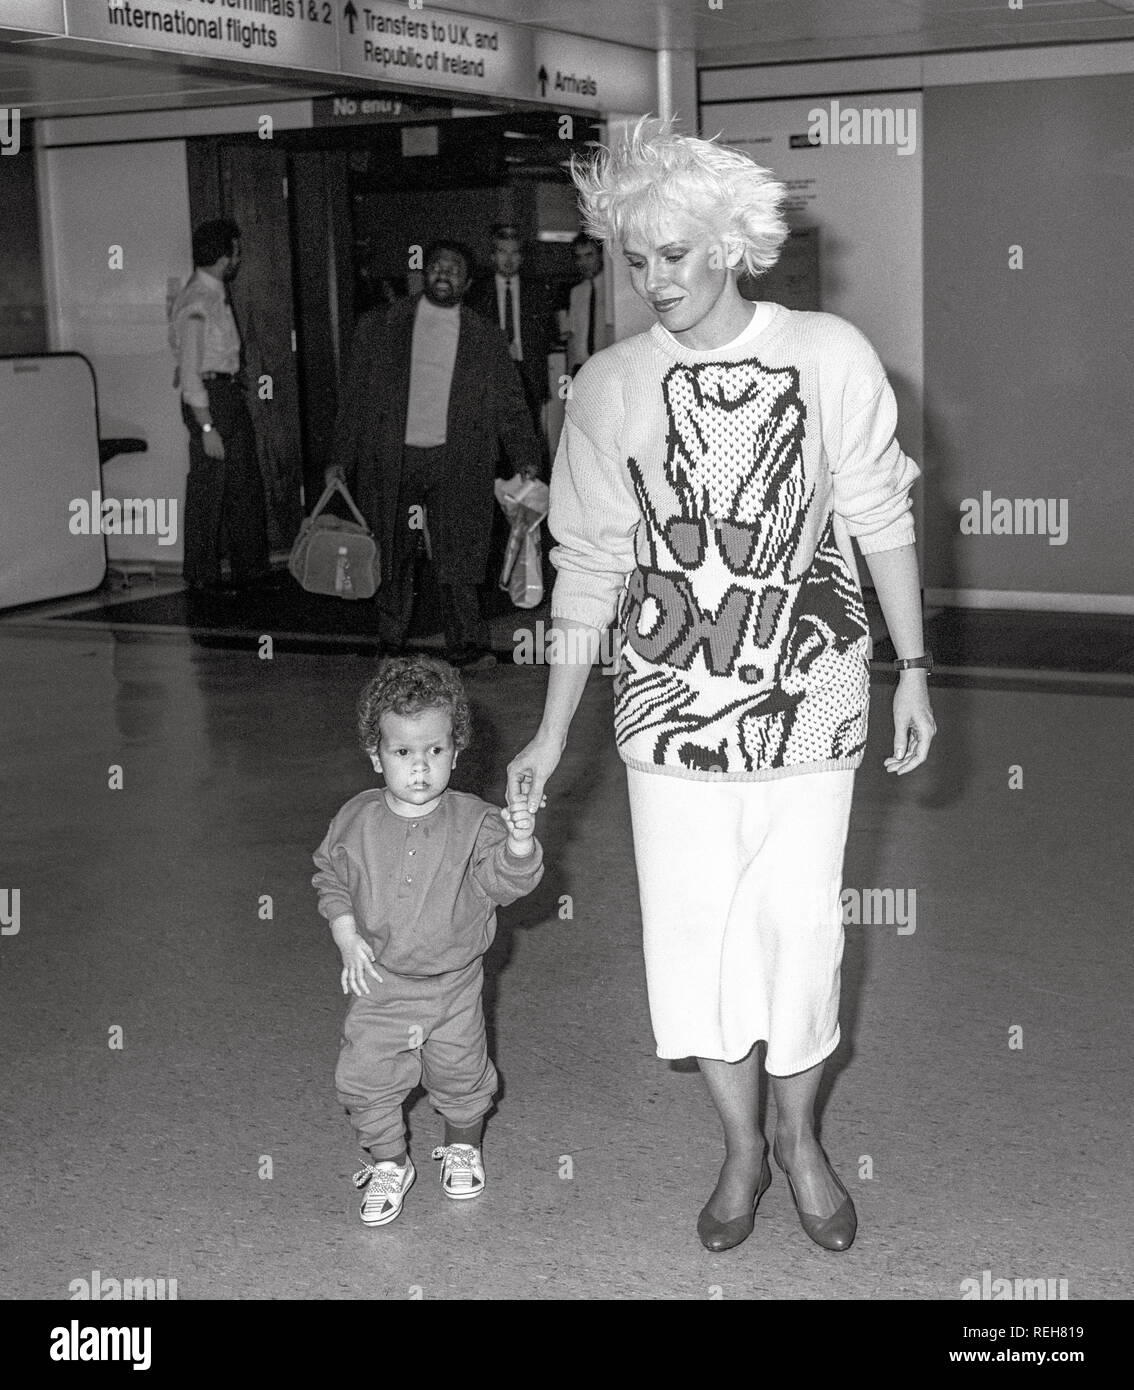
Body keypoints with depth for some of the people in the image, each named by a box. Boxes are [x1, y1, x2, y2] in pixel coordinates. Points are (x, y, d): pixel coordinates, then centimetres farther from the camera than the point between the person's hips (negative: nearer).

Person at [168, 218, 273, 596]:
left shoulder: (217, 293, 10)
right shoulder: (196, 304, -19)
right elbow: (190, 372, -21)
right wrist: (206, 427, -22)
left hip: (231, 394, 10)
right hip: (209, 398, -10)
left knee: (246, 486, 15)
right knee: (208, 491, 0)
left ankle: (252, 569, 26)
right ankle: (202, 577, 12)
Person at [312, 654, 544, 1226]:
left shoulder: (473, 821, -13)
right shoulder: (356, 820, -8)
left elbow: (507, 880, -20)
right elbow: (330, 880, 6)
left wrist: (520, 844, -40)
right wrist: (347, 938, -5)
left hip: (453, 982, -1)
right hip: (380, 985, 1)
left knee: (460, 1074, 14)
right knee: (364, 1077, 2)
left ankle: (463, 1147, 44)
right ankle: (388, 1164, 26)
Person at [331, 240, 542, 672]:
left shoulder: (485, 339, 9)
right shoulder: (381, 327, 7)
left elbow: (509, 405, 7)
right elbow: (355, 395, 7)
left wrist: (525, 457, -5)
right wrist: (342, 458, 2)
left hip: (455, 460, -1)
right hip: (391, 458, 1)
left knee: (458, 554, -7)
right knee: (392, 556, 8)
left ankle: (468, 647, -5)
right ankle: (391, 644, 20)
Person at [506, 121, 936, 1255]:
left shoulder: (829, 355, -6)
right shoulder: (609, 386, -2)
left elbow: (880, 519, 2)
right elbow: (589, 567, 2)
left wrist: (912, 669, 0)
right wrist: (552, 733, 2)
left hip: (807, 701, -1)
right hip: (670, 705, 1)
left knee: (799, 925, 7)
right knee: (692, 931, 7)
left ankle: (800, 1139, 32)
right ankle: (740, 1146, 30)